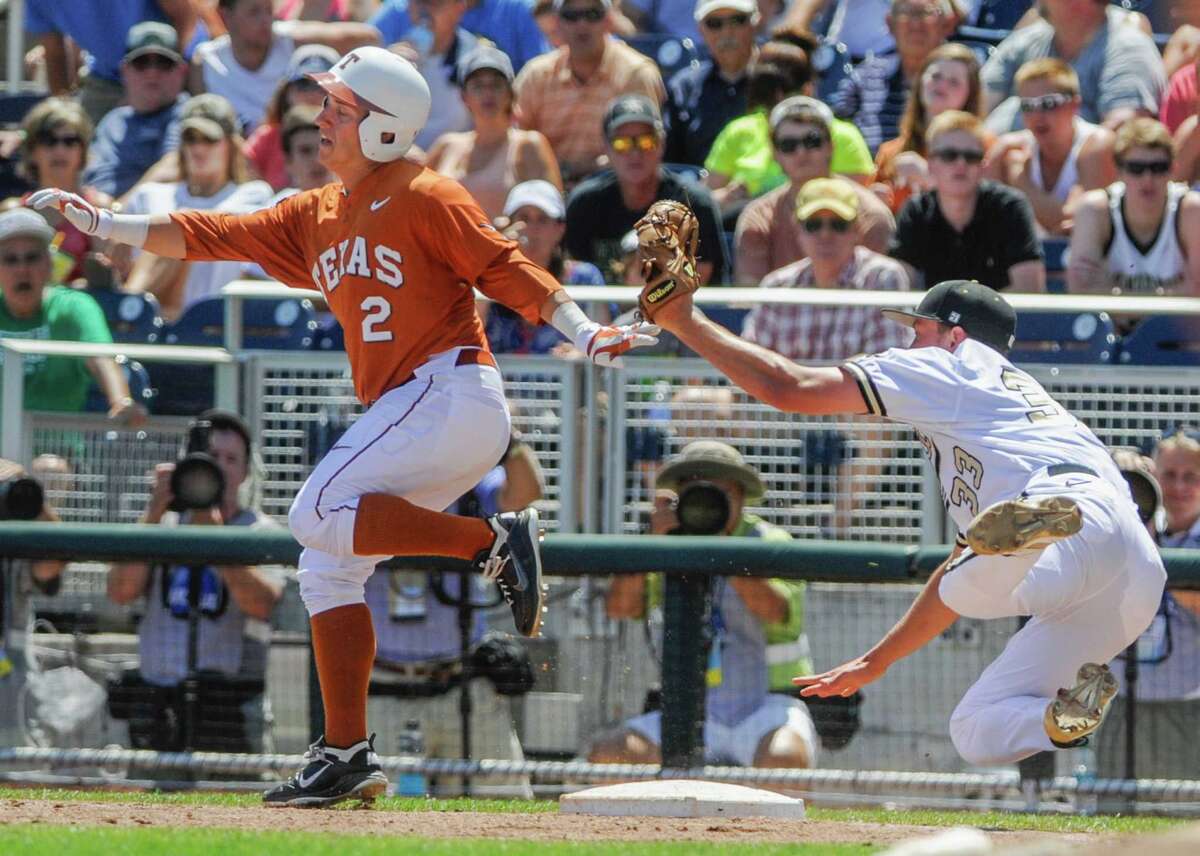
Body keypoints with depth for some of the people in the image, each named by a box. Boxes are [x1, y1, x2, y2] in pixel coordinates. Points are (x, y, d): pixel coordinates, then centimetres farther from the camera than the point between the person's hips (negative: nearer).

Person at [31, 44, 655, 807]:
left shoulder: (424, 198, -5)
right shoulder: (317, 217, 18)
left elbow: (503, 266, -11)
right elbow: (214, 236, 18)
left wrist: (582, 330, -23)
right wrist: (102, 223, 14)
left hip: (453, 392, -9)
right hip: (411, 411, 9)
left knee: (320, 513, -21)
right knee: (327, 567, 6)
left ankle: (494, 543, -17)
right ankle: (347, 756, 7)